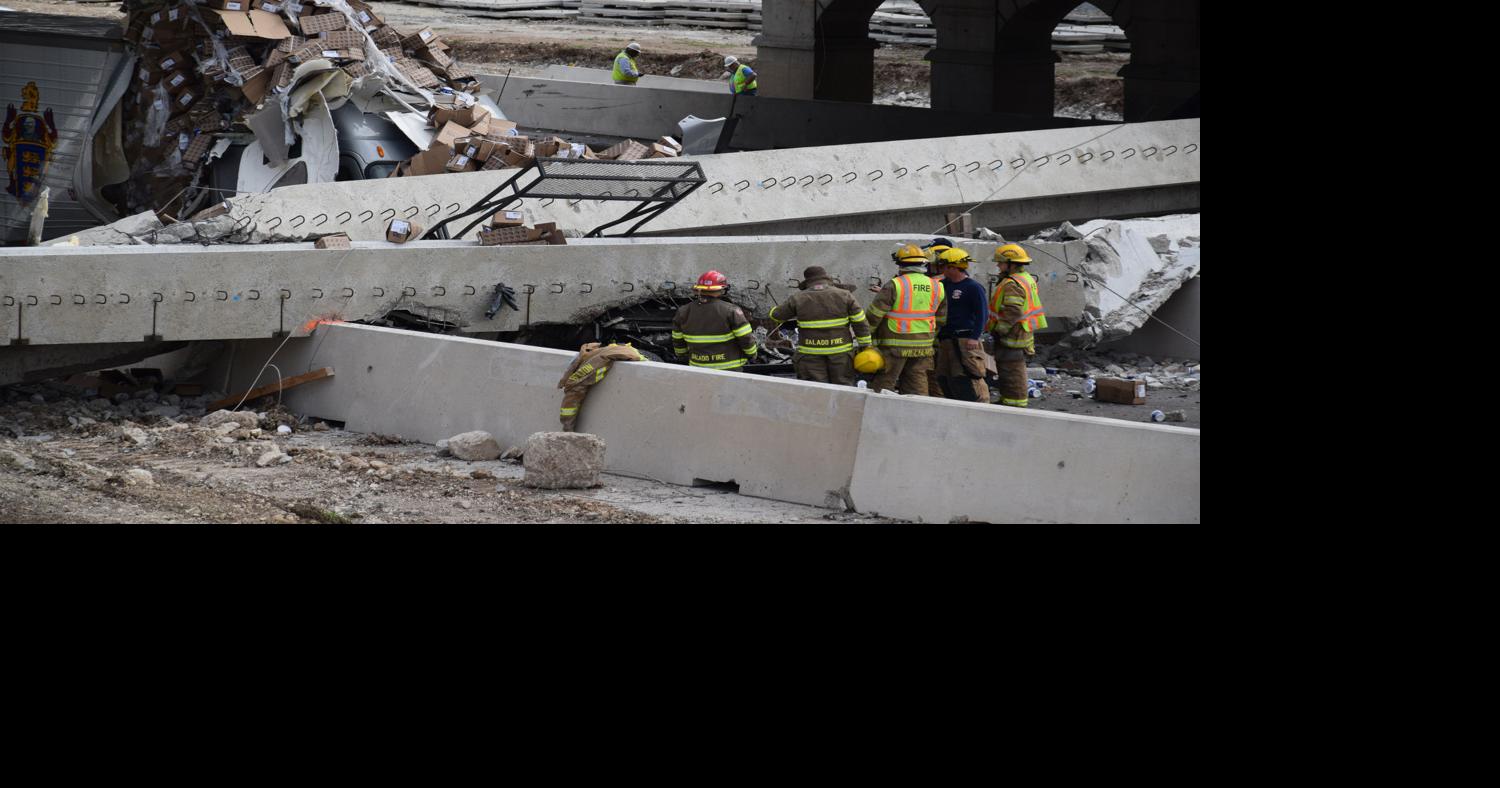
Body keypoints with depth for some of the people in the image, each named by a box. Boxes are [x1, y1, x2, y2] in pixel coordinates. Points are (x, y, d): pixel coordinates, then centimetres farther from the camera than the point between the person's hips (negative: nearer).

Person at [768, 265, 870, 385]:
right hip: (840, 352, 1)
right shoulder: (844, 295, 2)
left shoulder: (798, 298, 0)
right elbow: (860, 322, 1)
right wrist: (864, 345, 8)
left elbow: (775, 315, 10)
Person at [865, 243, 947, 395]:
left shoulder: (895, 285, -13)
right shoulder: (937, 287, 4)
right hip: (923, 347, 5)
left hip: (895, 346, -5)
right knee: (916, 387, 12)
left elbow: (874, 314, -11)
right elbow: (942, 319, 13)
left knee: (881, 387, 2)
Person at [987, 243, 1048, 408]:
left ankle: (1015, 405, -3)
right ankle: (1006, 400, 29)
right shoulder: (1027, 278, 13)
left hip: (1013, 334, -11)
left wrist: (999, 330, -22)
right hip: (1025, 333, 11)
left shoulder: (1012, 285, -21)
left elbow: (1013, 312, -28)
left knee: (1012, 370, -6)